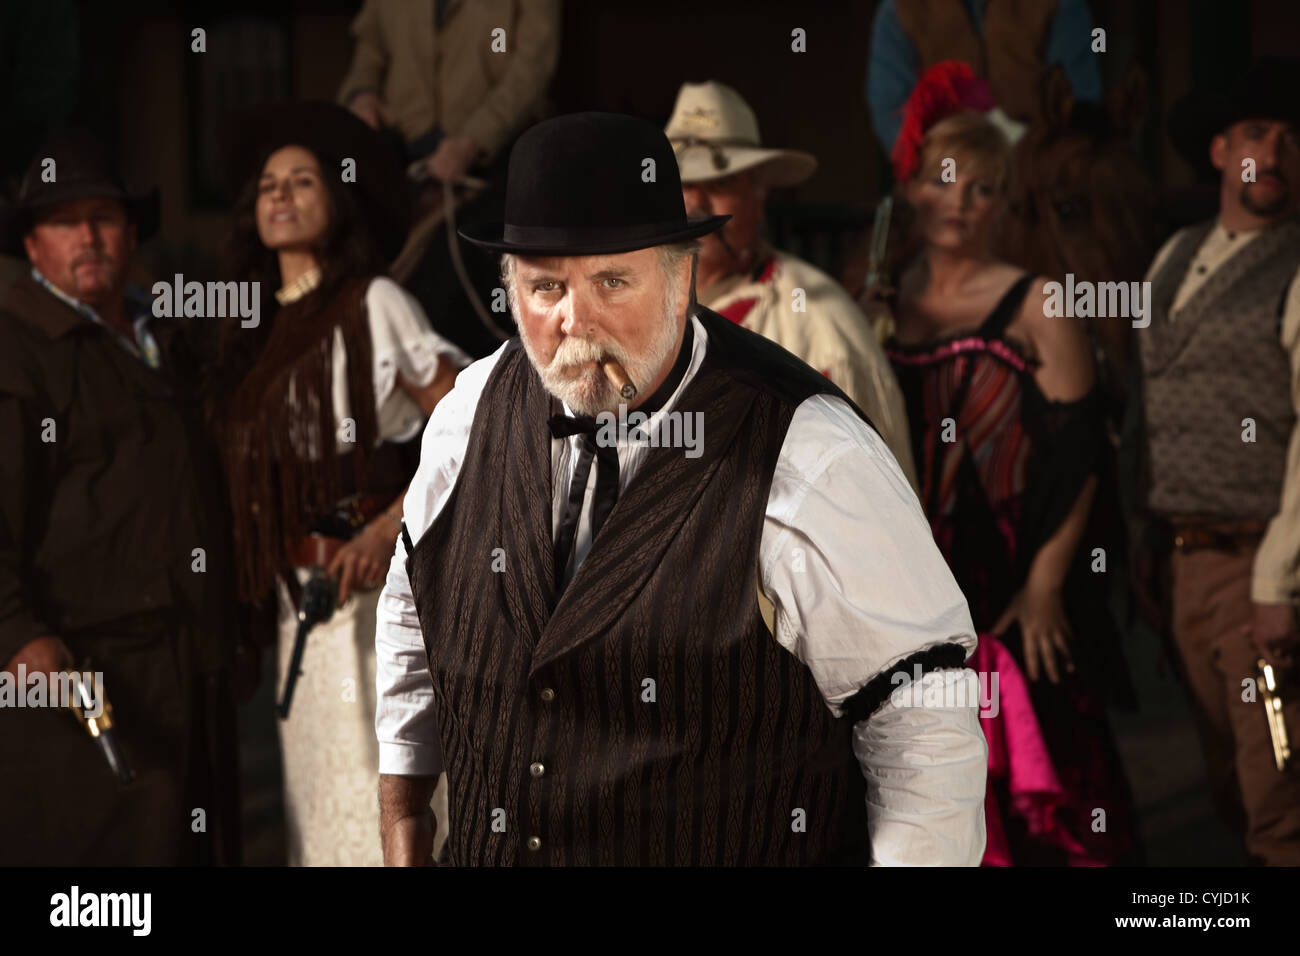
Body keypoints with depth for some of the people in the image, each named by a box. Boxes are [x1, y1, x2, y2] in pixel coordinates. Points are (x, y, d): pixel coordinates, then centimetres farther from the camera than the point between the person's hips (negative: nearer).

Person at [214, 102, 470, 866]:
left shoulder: (374, 304, -5)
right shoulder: (258, 330, 15)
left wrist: (387, 532, -20)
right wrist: (249, 609, 9)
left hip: (374, 586, -7)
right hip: (295, 600, 7)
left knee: (375, 792, -8)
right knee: (317, 794, 10)